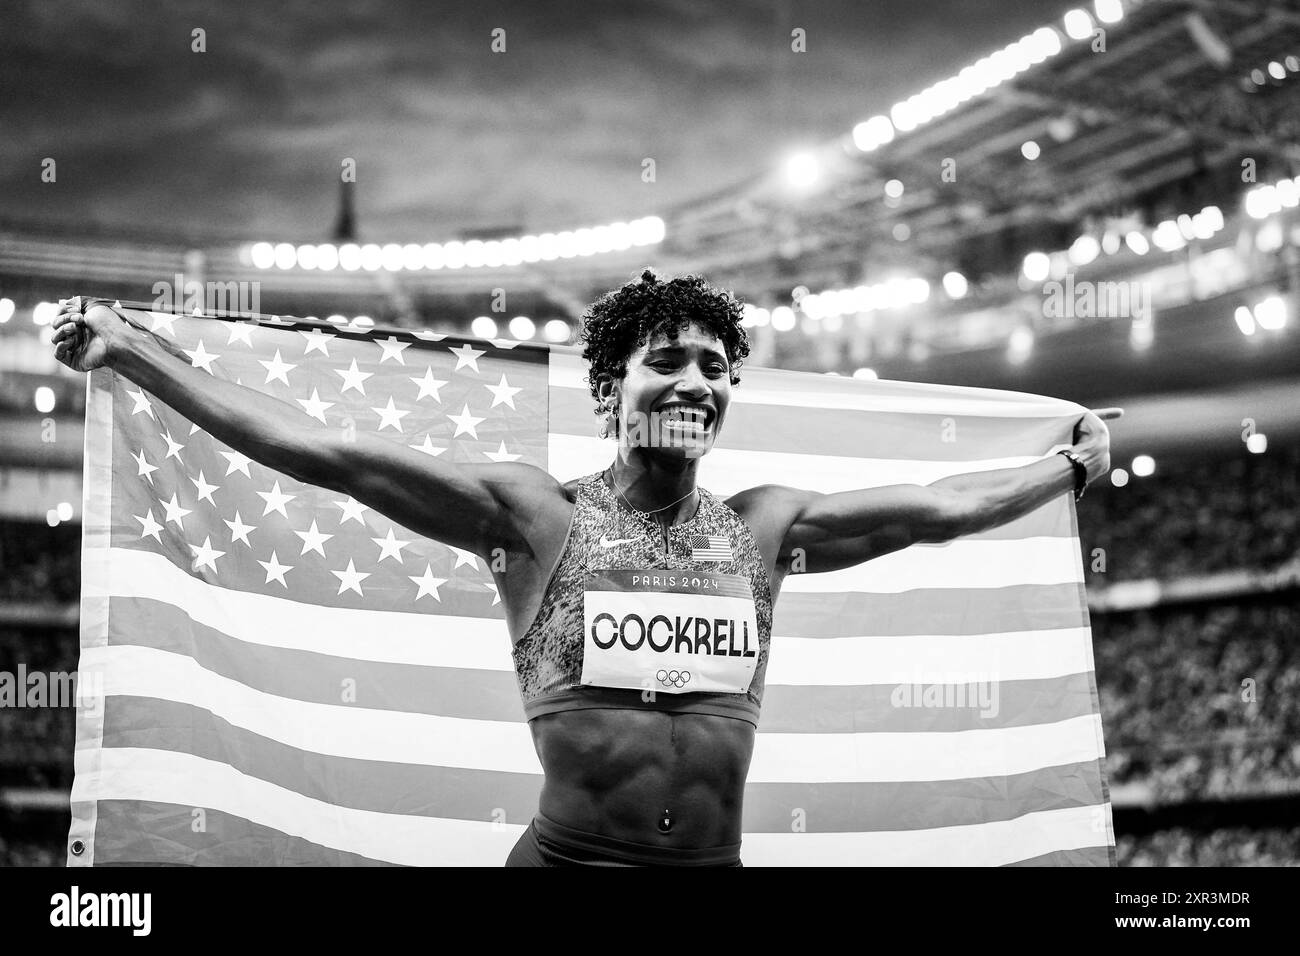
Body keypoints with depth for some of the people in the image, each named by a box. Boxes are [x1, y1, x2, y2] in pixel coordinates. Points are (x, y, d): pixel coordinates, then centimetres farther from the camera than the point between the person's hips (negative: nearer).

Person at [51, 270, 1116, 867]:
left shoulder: (761, 526, 8)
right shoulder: (541, 514, -4)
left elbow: (941, 505, 19)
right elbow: (327, 453, -9)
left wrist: (1075, 465, 29)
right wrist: (133, 354, -12)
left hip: (716, 862, 4)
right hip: (569, 858, -3)